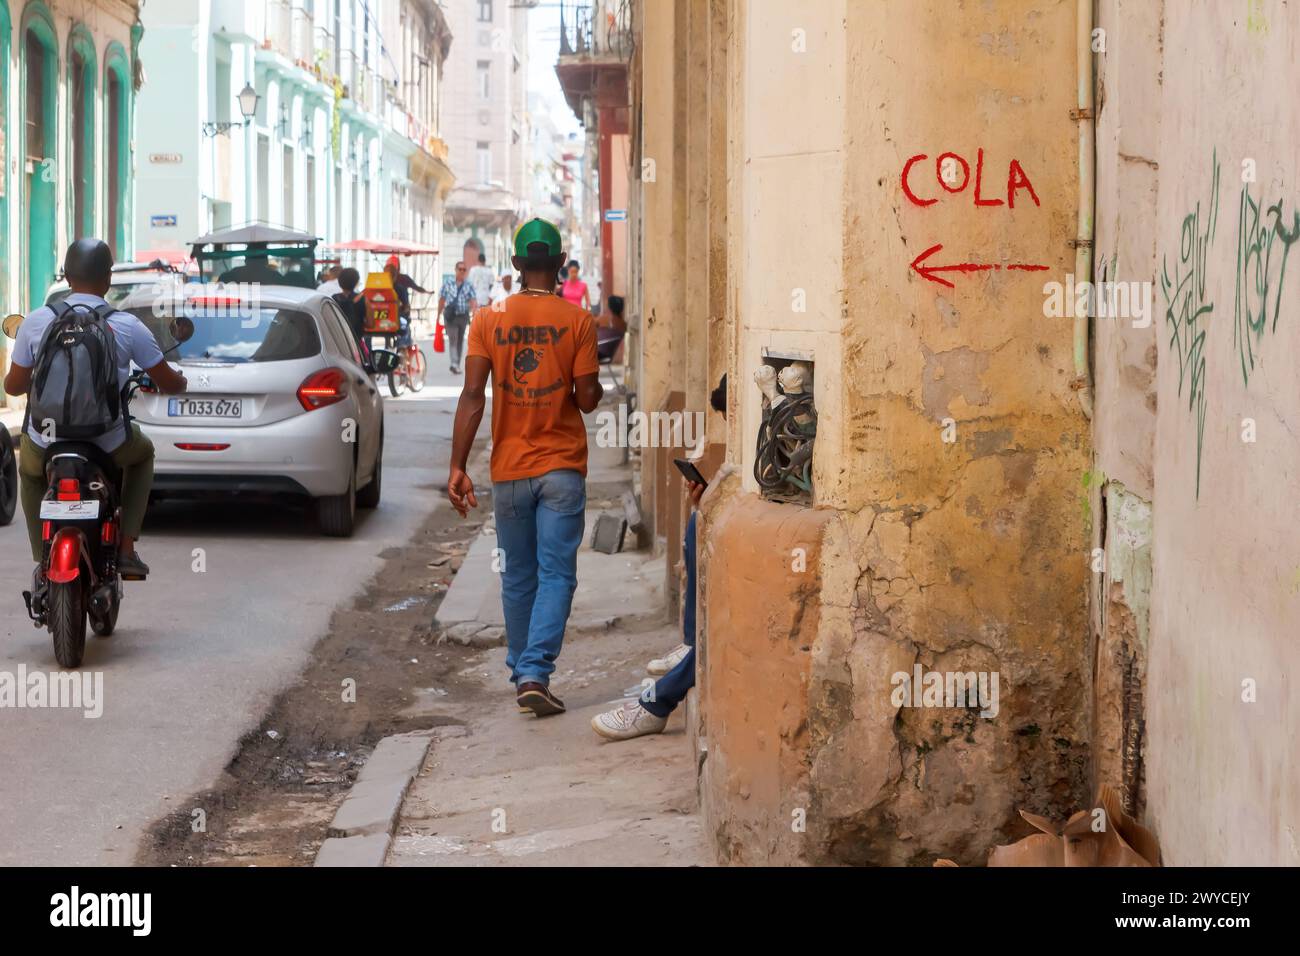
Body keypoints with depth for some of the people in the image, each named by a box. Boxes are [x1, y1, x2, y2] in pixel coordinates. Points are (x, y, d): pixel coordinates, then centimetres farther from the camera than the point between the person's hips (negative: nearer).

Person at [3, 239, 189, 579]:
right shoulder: (126, 326, -6)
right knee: (143, 453, 33)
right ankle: (126, 549, 21)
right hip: (109, 444, -1)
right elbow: (169, 383, 0)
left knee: (30, 473, 36)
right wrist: (180, 380, 25)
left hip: (46, 442, 1)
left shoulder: (37, 321, -5)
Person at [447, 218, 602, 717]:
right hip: (562, 468, -2)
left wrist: (457, 467, -8)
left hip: (509, 469, 2)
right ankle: (535, 675, -13)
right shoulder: (577, 321, -6)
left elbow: (472, 396, -8)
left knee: (518, 579, 14)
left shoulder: (488, 320, -2)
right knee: (556, 576, 0)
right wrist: (595, 388, 16)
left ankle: (522, 672, 22)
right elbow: (588, 398, -8)